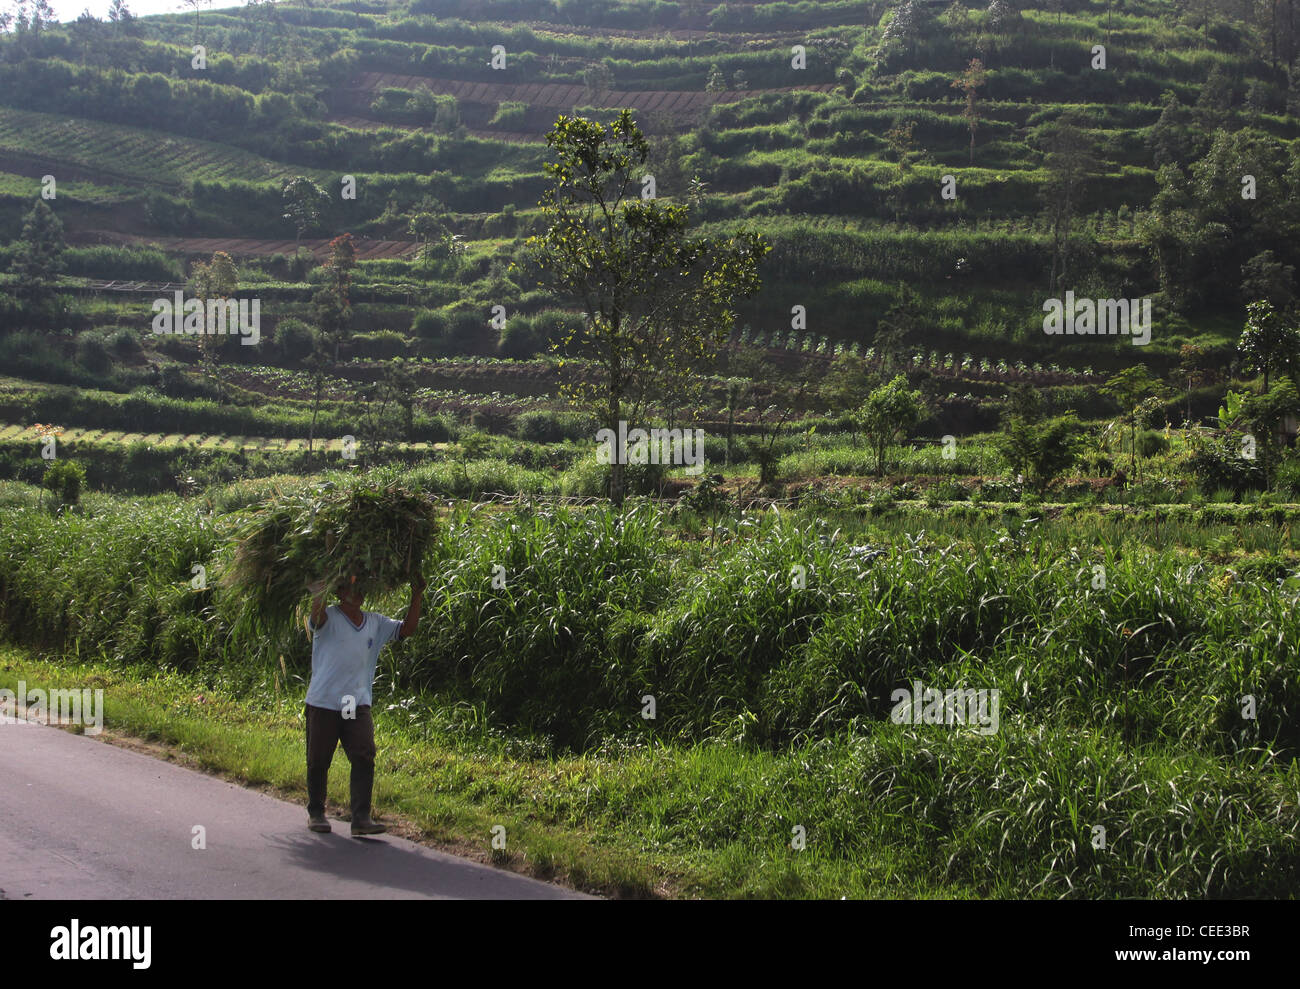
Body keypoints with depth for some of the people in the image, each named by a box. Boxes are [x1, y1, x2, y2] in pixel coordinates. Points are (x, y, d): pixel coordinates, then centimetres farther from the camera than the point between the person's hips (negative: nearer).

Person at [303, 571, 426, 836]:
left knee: (364, 757, -9)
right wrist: (321, 591, -39)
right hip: (323, 703, -3)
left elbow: (406, 629, 13)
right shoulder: (328, 618, -4)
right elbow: (317, 616, -26)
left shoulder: (376, 623, 12)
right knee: (318, 761, 6)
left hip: (358, 704, 3)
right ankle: (315, 812, 23)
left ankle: (361, 818, -9)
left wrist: (416, 597, 3)